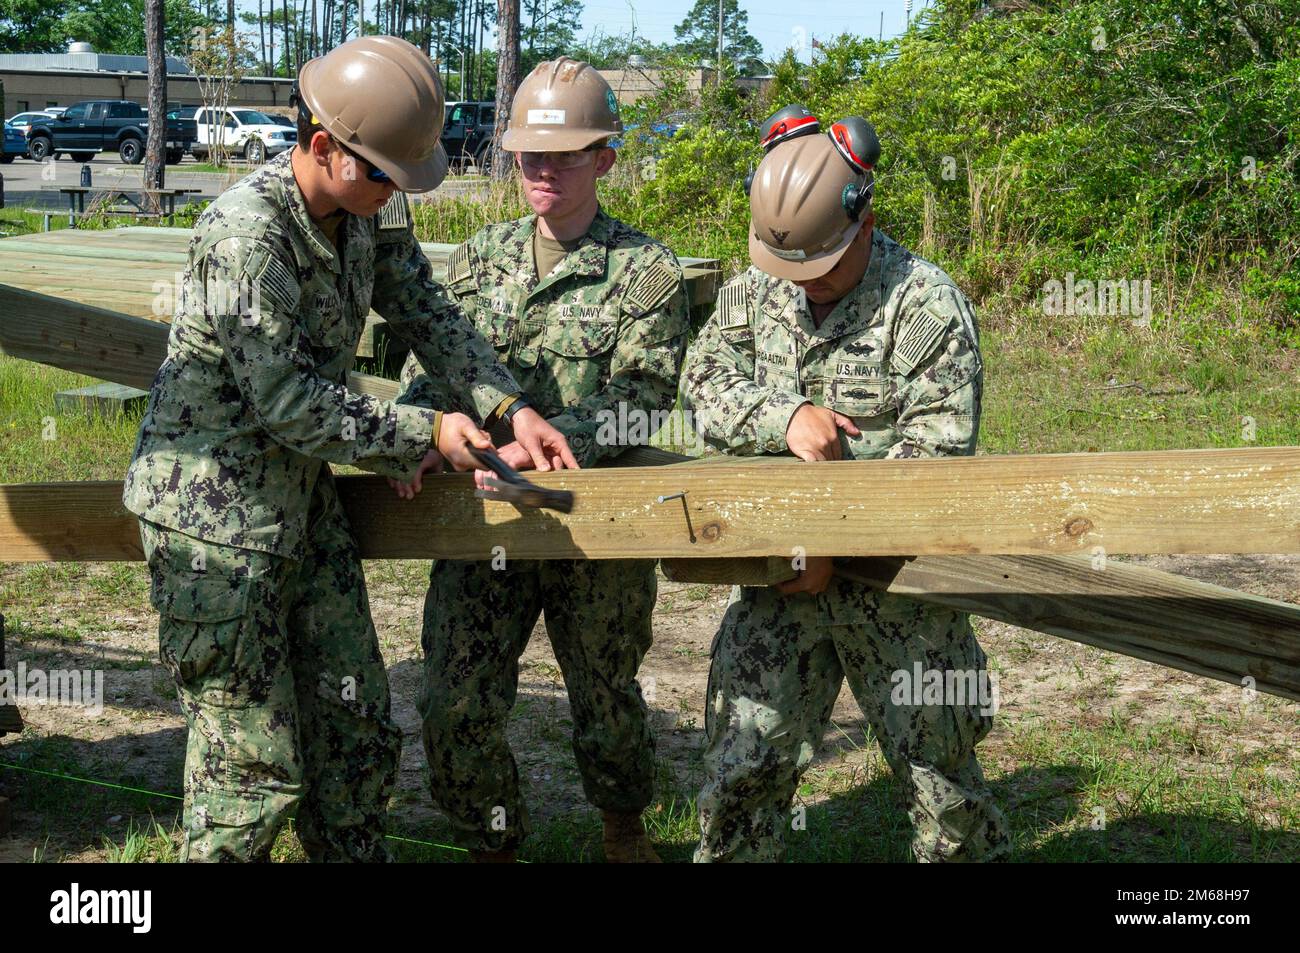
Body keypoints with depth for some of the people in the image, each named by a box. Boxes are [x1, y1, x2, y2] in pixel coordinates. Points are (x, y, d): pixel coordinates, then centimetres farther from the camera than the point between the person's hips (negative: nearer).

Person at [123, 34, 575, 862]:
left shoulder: (369, 210, 1)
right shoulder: (244, 236, -25)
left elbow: (427, 313, 8)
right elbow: (287, 404, -23)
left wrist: (509, 406, -7)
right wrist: (421, 434, -15)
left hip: (304, 499, 8)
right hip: (214, 516, -8)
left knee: (358, 730, 14)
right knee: (253, 764, -1)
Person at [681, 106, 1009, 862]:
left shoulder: (926, 304, -11)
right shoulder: (754, 291, 7)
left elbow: (935, 450, -16)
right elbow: (705, 382, 0)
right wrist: (786, 417, -20)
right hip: (783, 570, 4)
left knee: (935, 756, 6)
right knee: (748, 748, 4)